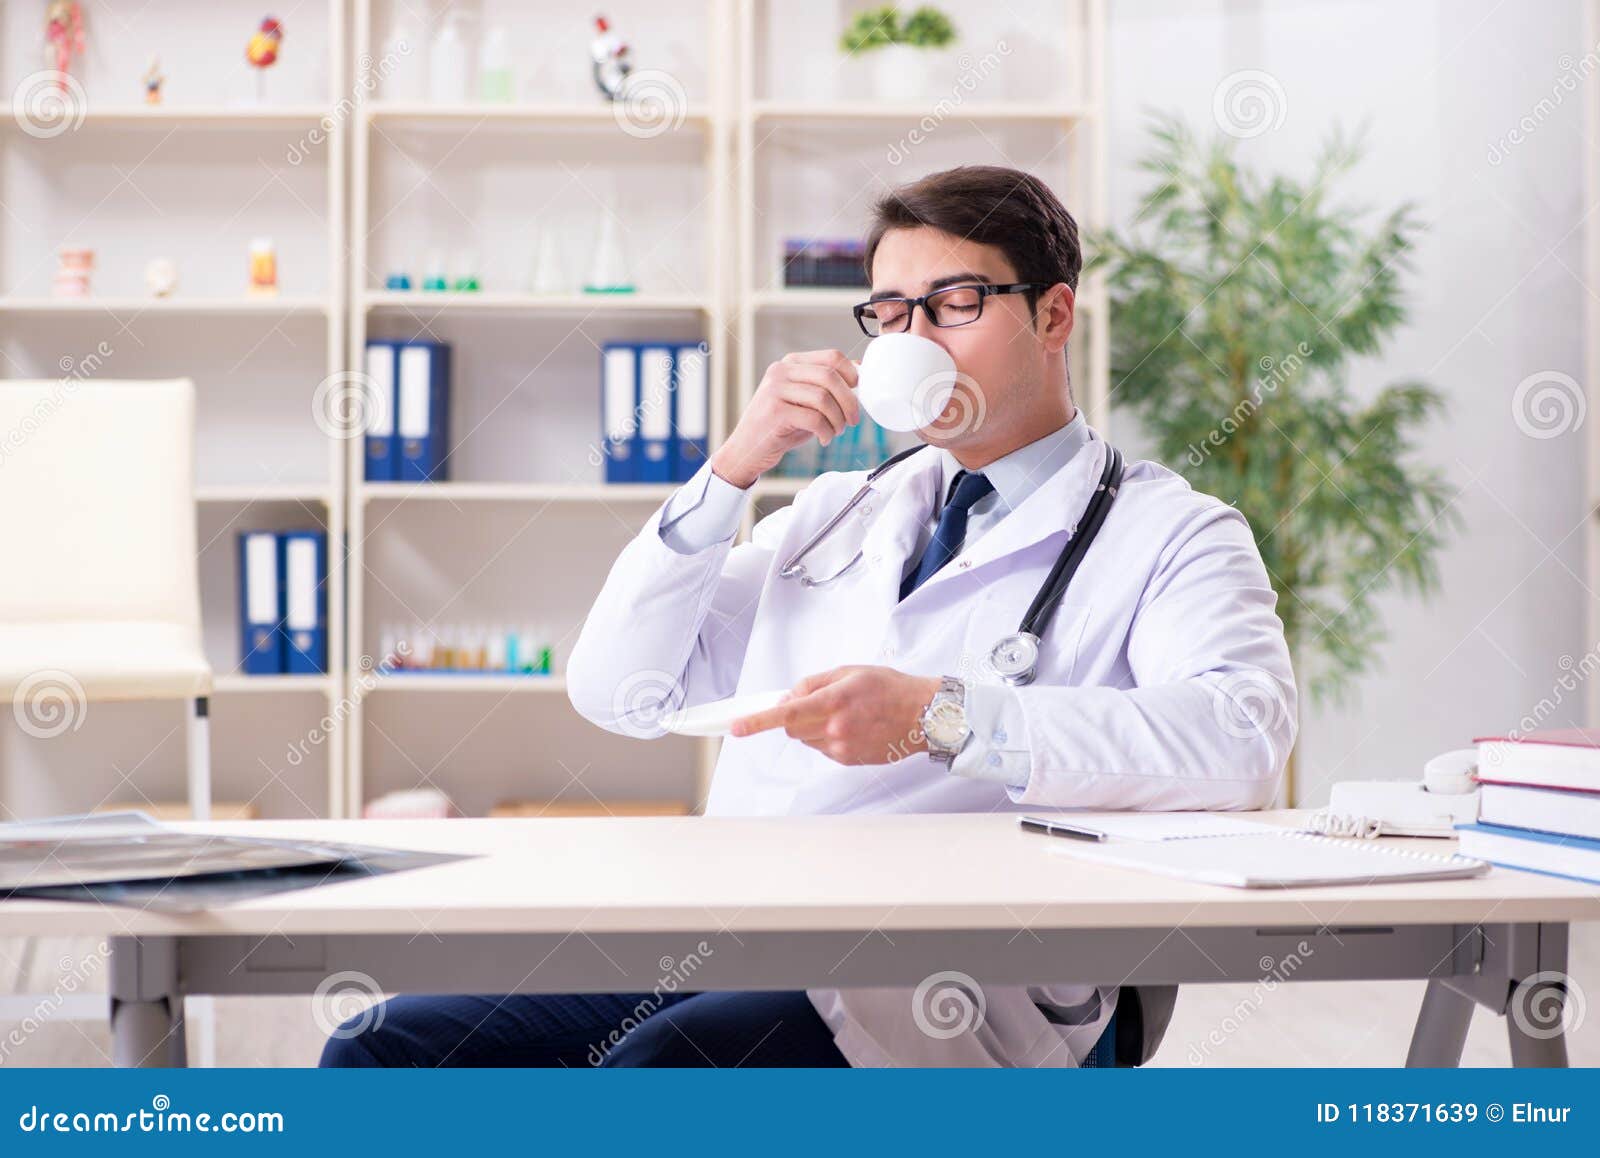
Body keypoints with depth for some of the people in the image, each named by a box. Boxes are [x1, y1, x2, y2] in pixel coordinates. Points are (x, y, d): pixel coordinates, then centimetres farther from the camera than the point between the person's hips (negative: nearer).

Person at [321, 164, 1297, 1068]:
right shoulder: (839, 511, 25)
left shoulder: (1169, 533, 7)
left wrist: (940, 713, -24)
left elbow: (1243, 735, -16)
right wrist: (733, 468, 6)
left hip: (947, 975, -5)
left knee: (659, 1068, -34)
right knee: (389, 1050, -16)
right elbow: (620, 691, 18)